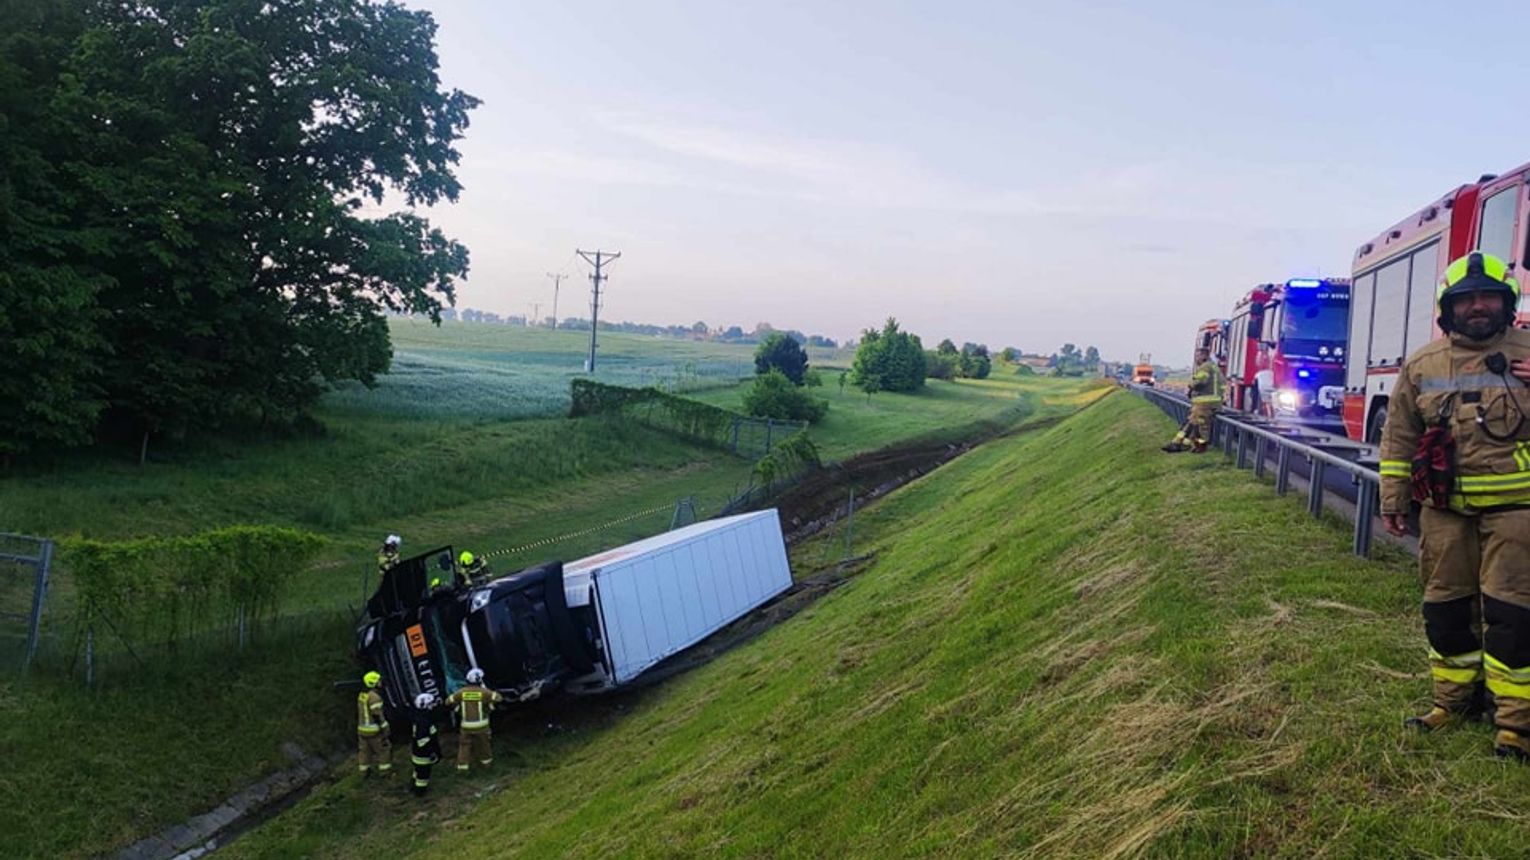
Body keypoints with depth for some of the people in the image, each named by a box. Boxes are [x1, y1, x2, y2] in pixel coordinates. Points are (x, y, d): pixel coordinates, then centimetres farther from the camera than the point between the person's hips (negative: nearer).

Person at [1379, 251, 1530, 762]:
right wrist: (1392, 500, 7)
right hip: (1445, 510, 3)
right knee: (1446, 606, 10)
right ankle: (1455, 700, 24)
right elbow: (1398, 438, 10)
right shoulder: (1422, 366, 6)